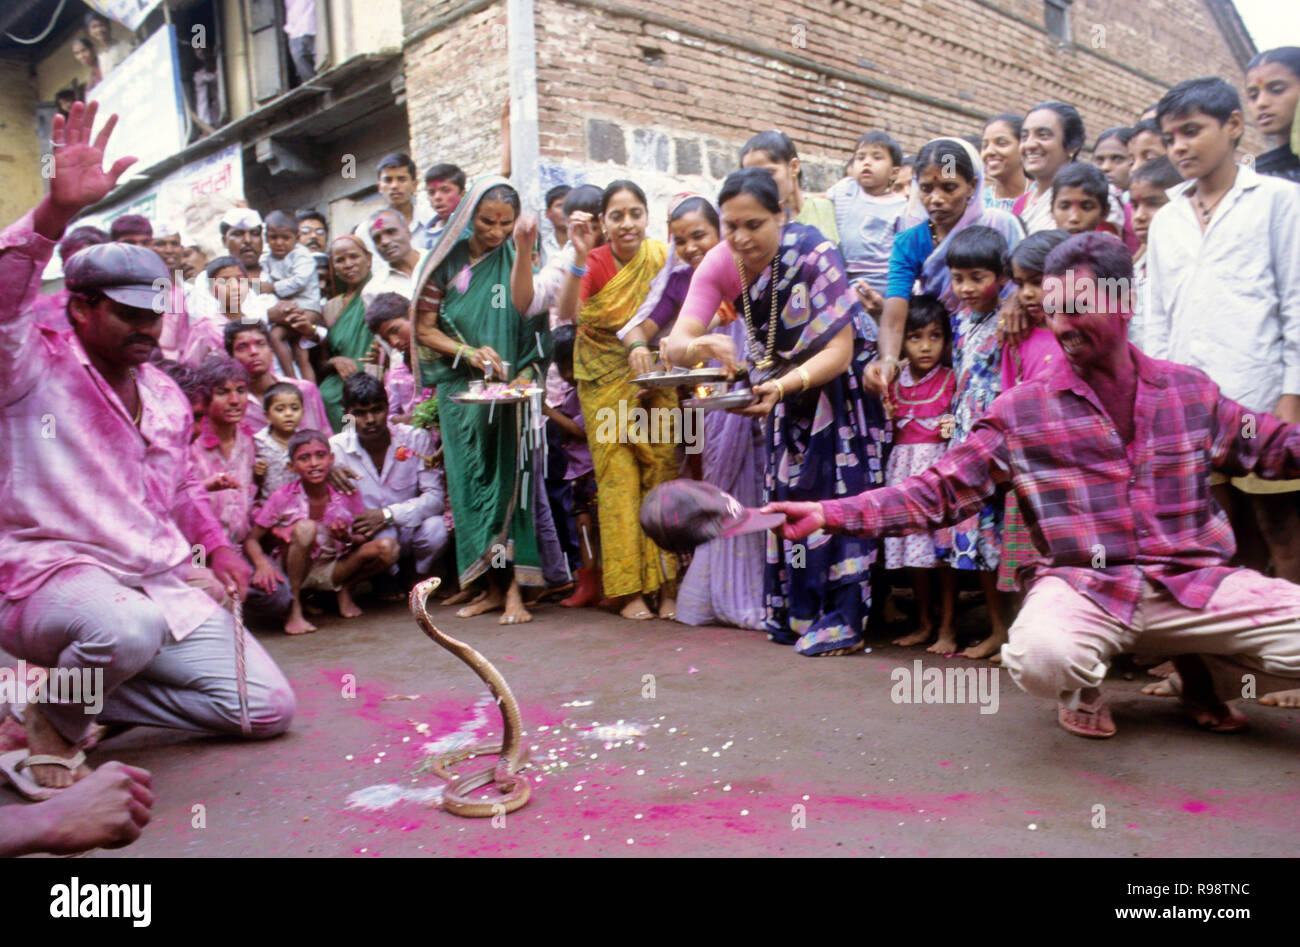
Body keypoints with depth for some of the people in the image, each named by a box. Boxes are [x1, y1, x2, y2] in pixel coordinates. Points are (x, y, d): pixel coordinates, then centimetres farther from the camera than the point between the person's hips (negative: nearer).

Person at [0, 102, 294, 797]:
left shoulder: (166, 395, 16)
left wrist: (216, 546, 15)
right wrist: (58, 209, -37)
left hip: (163, 588, 7)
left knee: (268, 707, -3)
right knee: (129, 628, -43)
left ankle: (88, 692, 12)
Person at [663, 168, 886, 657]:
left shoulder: (813, 253, -28)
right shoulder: (718, 264, -15)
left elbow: (839, 351, -29)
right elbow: (674, 346, -22)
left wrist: (783, 387, -45)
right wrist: (701, 346, -45)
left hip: (840, 378, -5)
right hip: (782, 383, 5)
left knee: (837, 492, -9)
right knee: (788, 493, 5)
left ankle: (842, 621, -1)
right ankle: (796, 613, 16)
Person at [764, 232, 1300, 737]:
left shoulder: (1189, 389, 11)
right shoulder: (1020, 411, 2)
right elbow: (939, 492, -2)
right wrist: (831, 514, -13)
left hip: (1193, 581, 4)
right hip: (1083, 584, -3)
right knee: (1042, 657, -35)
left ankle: (1206, 672, 16)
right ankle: (1085, 688, 5)